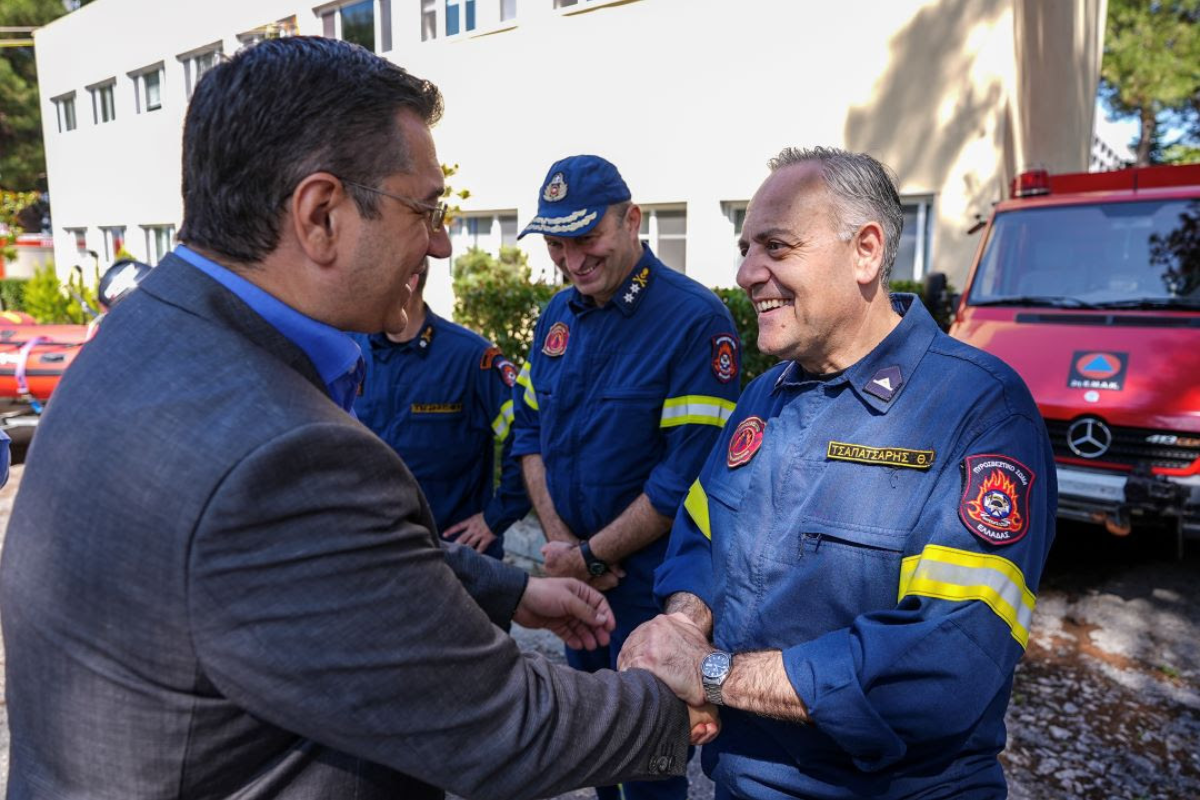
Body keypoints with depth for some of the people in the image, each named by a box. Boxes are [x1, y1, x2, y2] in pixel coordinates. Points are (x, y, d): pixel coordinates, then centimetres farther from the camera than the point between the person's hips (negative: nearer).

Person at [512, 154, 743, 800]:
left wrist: (593, 556, -15)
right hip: (574, 573, 6)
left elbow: (689, 473, -23)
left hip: (652, 579, -6)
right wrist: (562, 542, -5)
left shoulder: (696, 321, -19)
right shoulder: (558, 316, 4)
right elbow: (530, 432, 7)